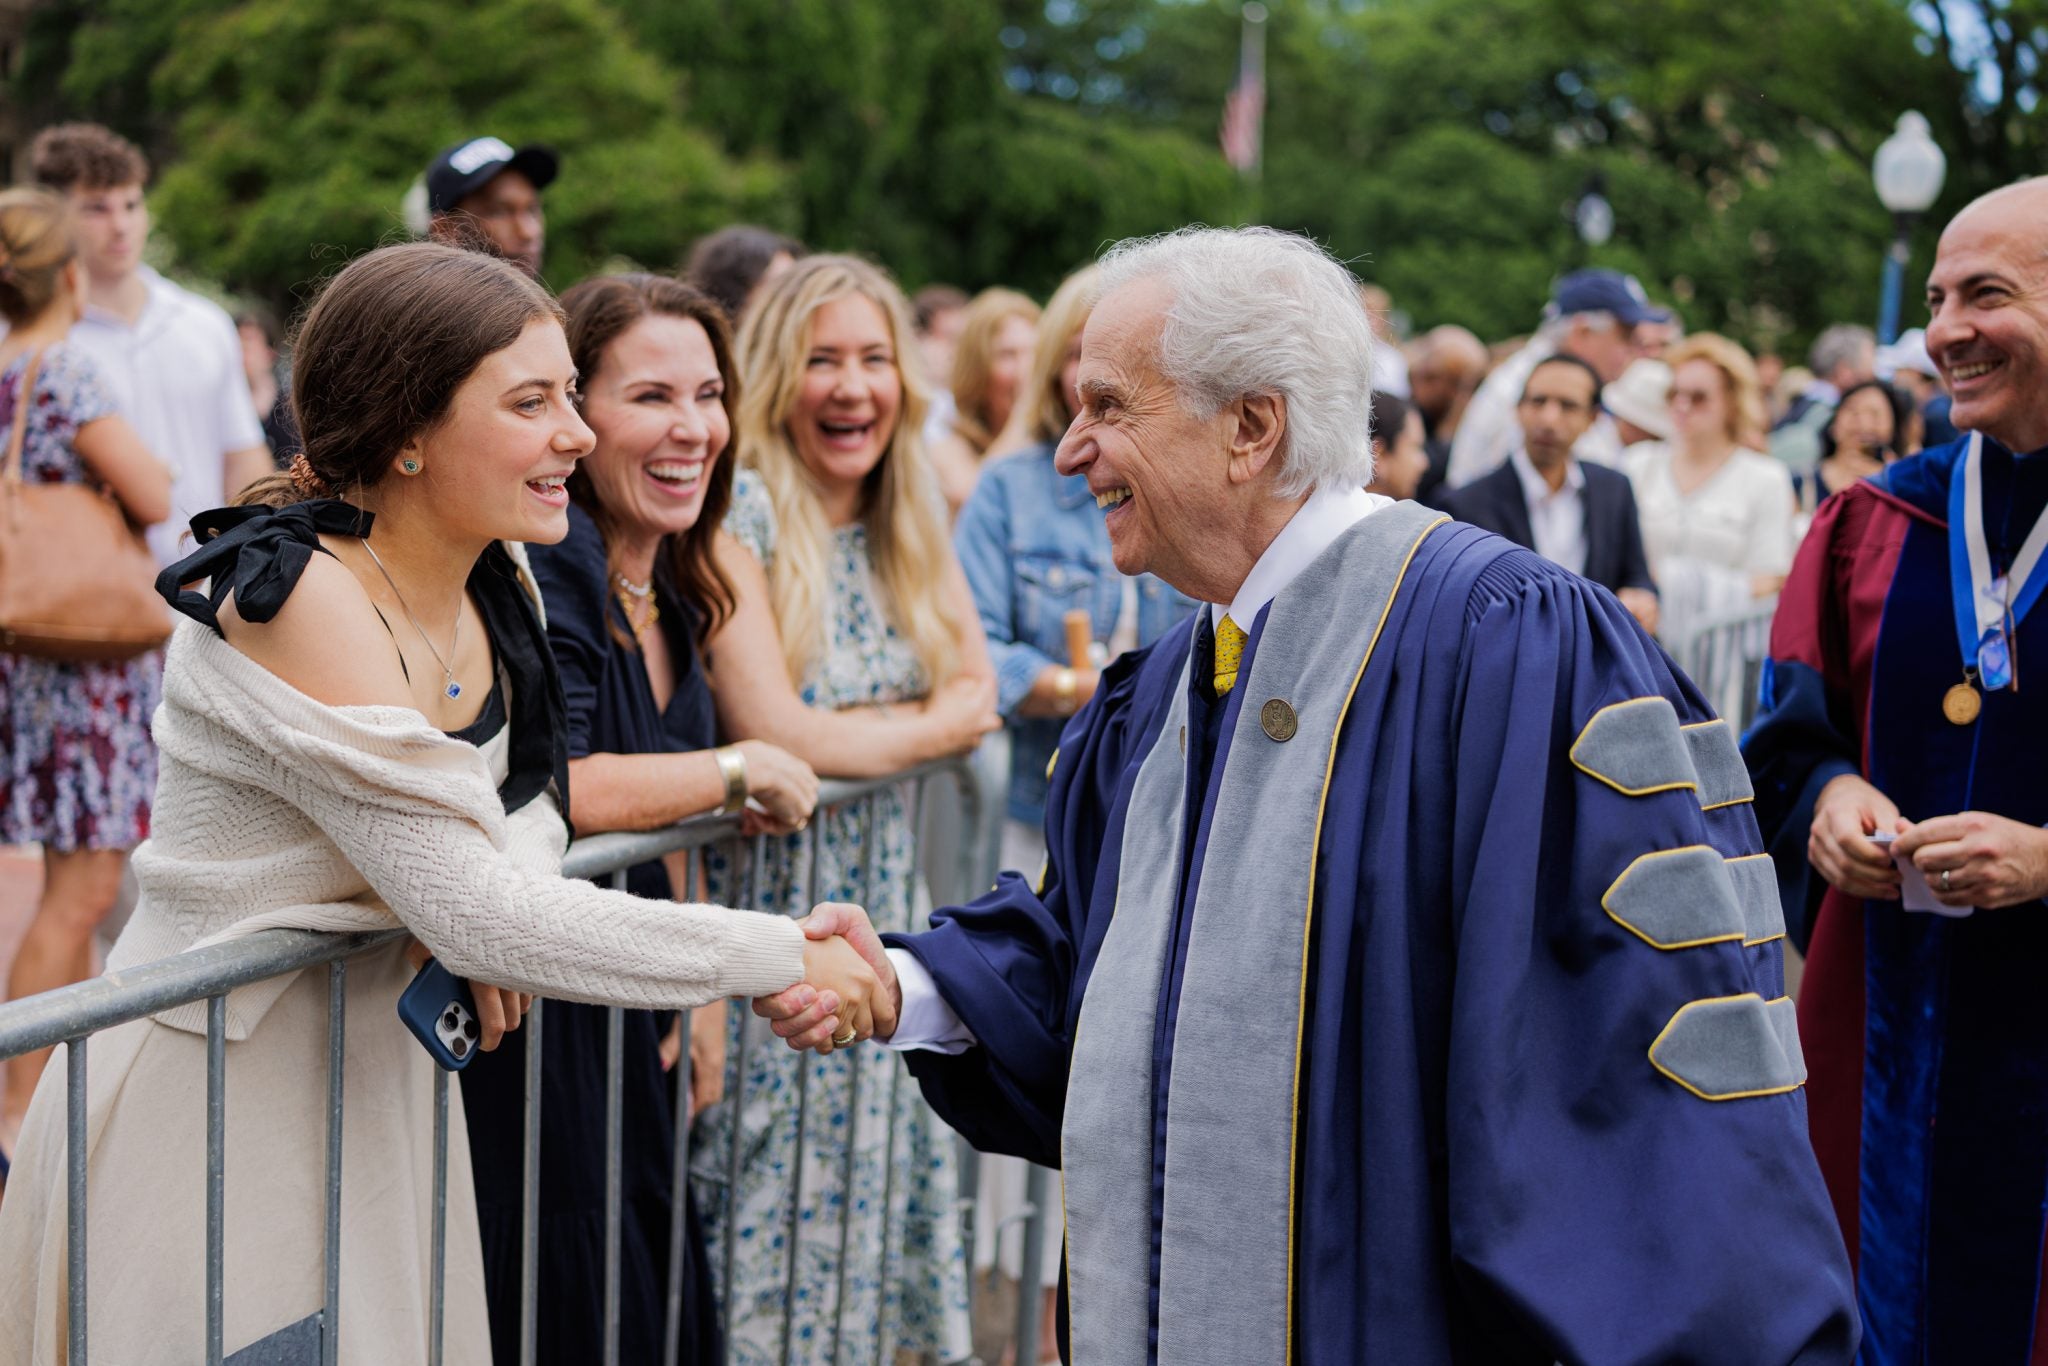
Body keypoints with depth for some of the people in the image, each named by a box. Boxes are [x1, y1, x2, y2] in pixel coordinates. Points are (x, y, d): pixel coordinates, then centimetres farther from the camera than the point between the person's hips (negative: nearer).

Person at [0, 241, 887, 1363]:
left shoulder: (494, 591, 0)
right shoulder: (299, 599, -25)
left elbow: (528, 806, 14)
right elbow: (485, 922, -28)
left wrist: (499, 911, -10)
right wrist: (783, 957, -24)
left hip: (375, 1087, 8)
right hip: (209, 1104, -7)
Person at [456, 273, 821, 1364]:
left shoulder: (668, 596, 9)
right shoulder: (534, 576, -18)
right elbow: (555, 790, -29)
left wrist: (700, 995, 19)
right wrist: (744, 770, -16)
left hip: (629, 1028, 8)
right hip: (519, 1030, -8)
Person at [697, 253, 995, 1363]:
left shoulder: (913, 521, 7)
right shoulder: (738, 517, -13)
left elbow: (976, 691, 5)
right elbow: (770, 731, -20)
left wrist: (852, 735, -11)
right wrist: (926, 724, -6)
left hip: (882, 897, 6)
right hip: (768, 901, -6)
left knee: (874, 1163, 10)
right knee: (775, 1183, 0)